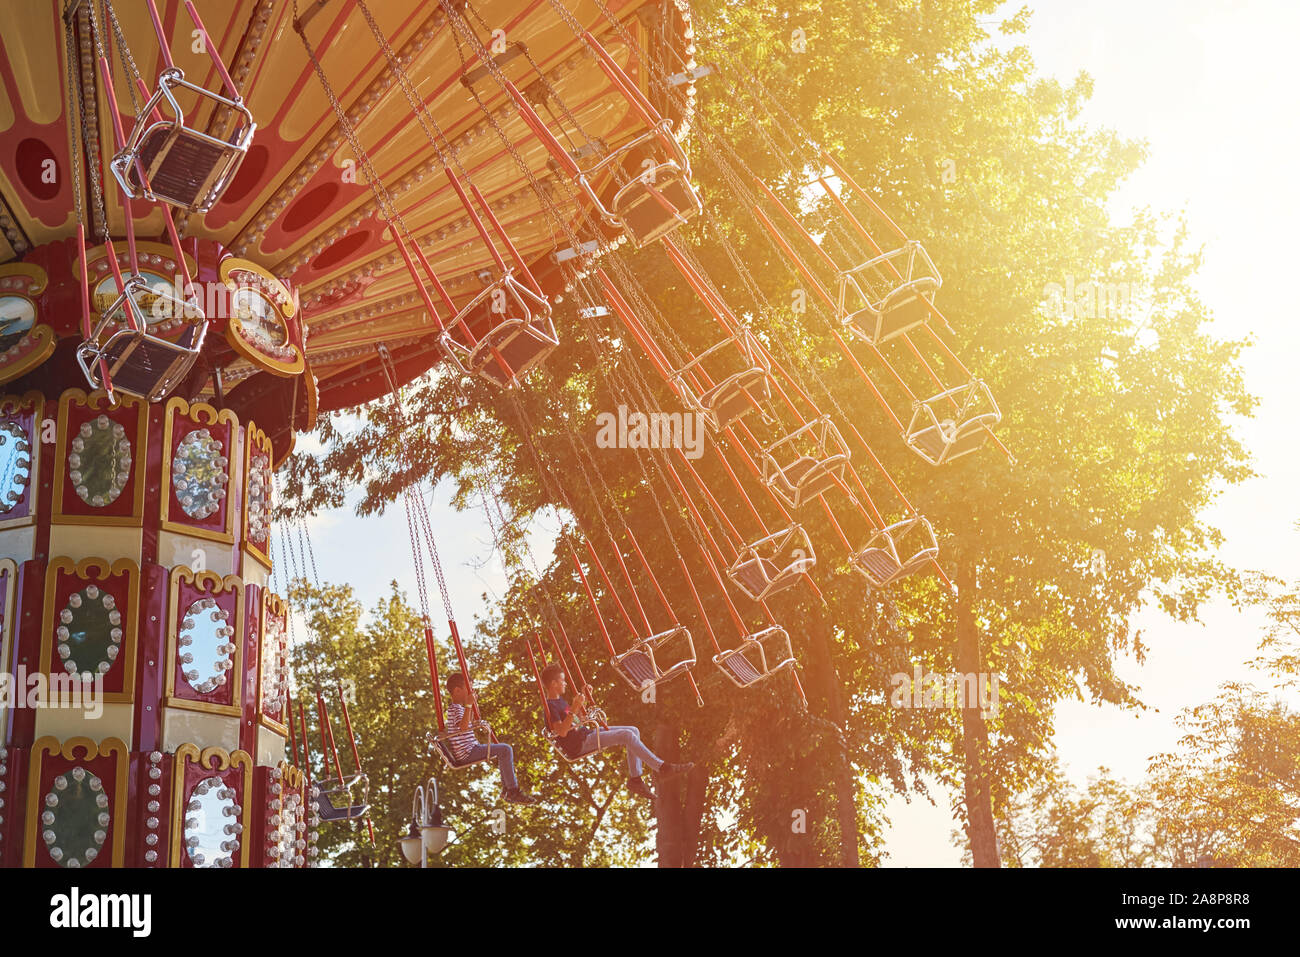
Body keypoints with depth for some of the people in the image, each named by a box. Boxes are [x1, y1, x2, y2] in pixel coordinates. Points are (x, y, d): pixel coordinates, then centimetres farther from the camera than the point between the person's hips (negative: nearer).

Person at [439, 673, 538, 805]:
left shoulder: (456, 707, 17)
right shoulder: (456, 709, -15)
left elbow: (469, 724, 33)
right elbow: (463, 727, -34)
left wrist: (472, 704, 24)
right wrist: (468, 705, -34)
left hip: (468, 751, 11)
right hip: (467, 753, -11)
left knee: (504, 748, 22)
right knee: (506, 750, -21)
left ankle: (506, 788, 16)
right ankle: (513, 792, -19)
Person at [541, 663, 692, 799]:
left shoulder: (560, 700, 17)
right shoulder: (550, 706, -15)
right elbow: (562, 731, -28)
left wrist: (583, 701, 18)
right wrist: (575, 708, -34)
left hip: (586, 734, 11)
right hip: (577, 745, -11)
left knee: (633, 731, 2)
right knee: (626, 735, -22)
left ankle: (635, 779, -1)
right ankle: (662, 768, -19)